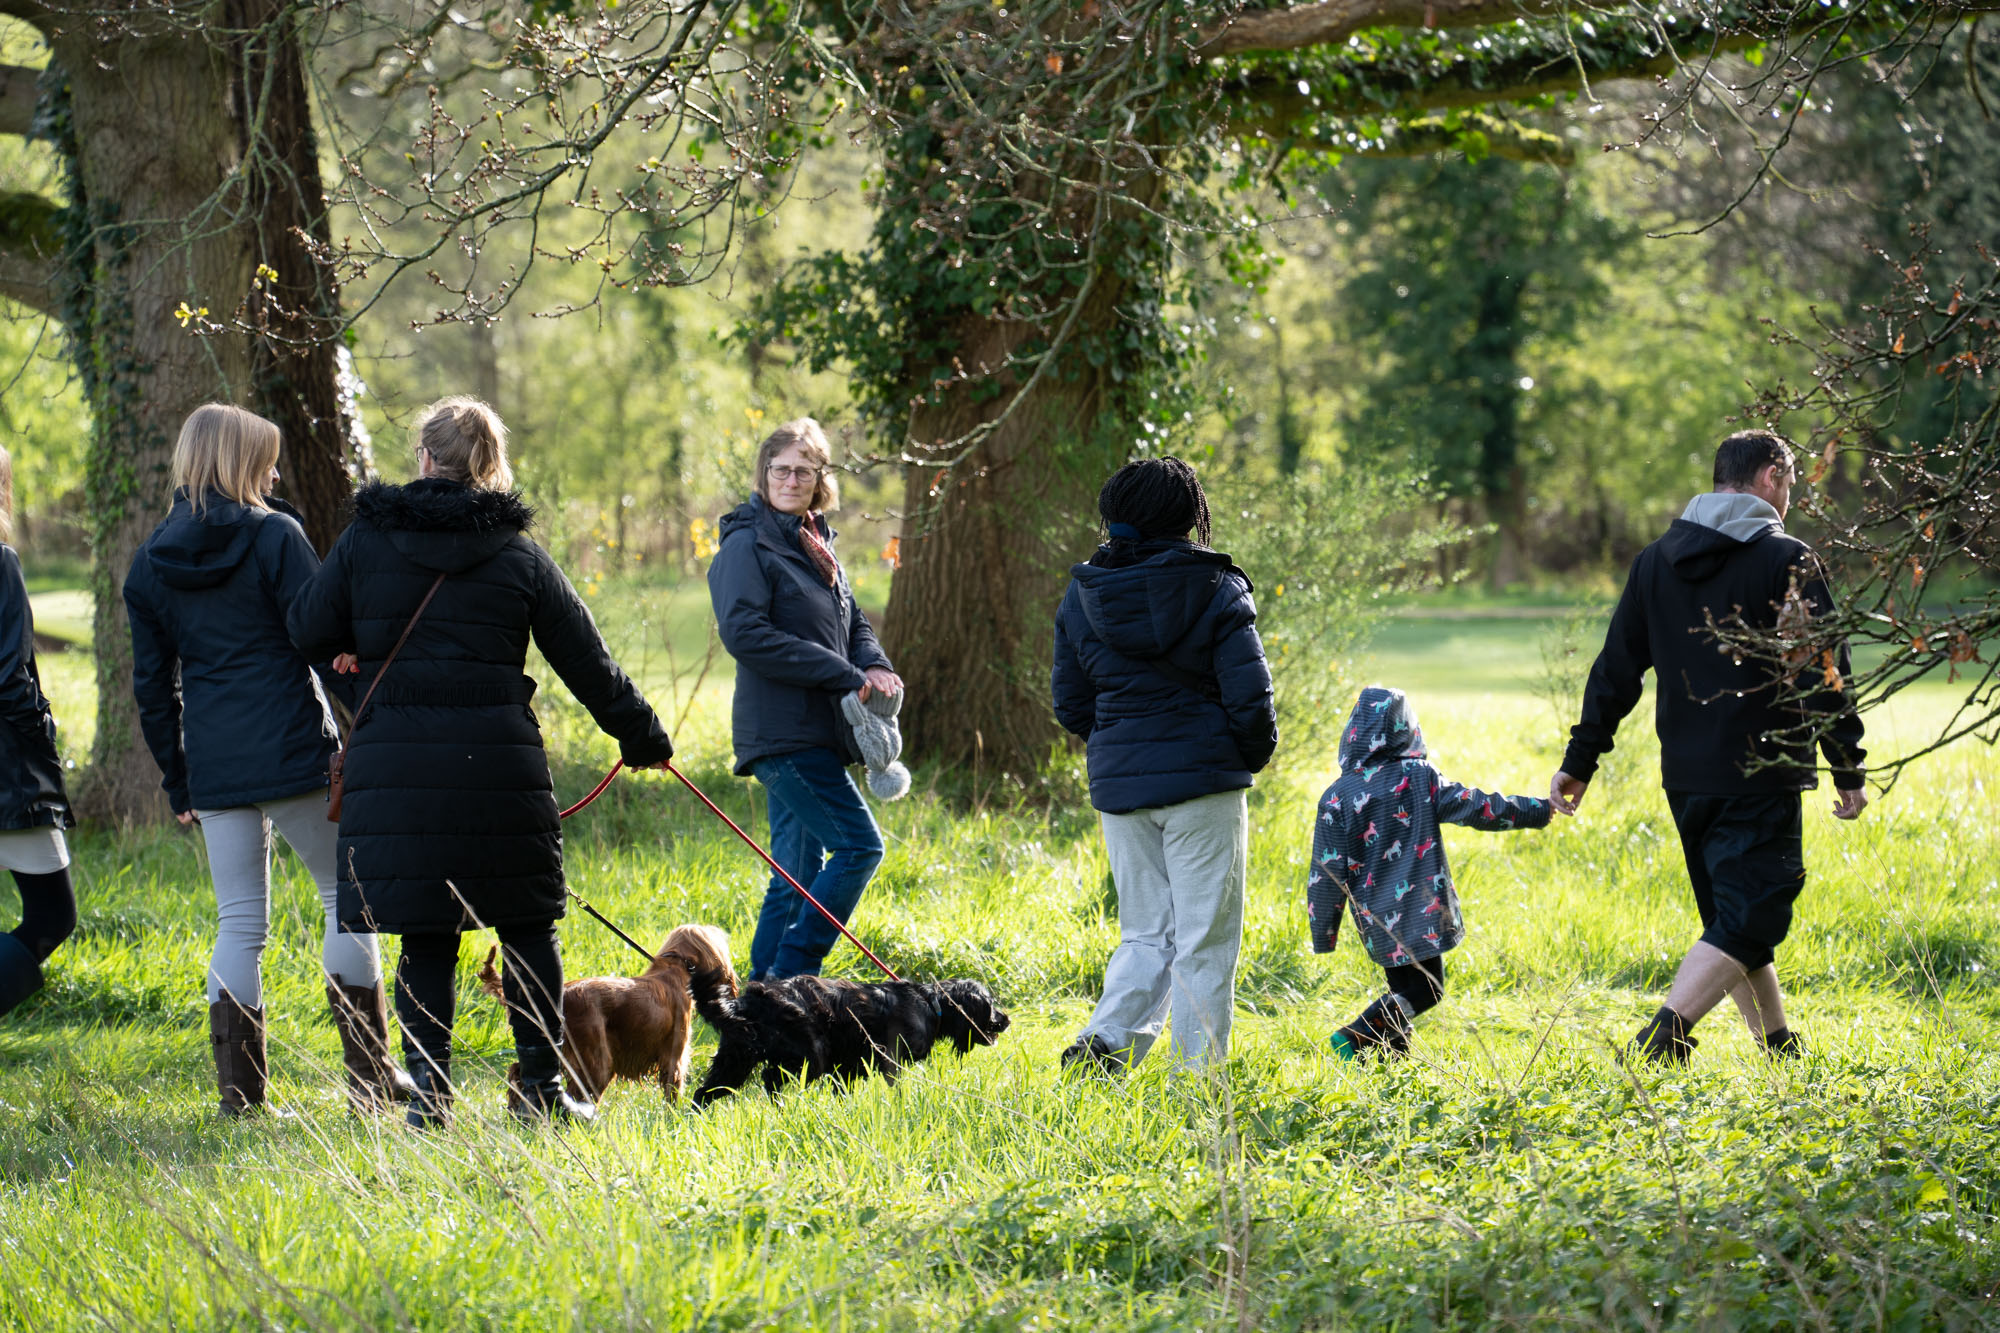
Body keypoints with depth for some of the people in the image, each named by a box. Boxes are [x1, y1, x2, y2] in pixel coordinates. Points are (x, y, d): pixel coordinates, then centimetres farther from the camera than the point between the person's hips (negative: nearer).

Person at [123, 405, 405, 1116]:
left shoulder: (150, 562, 10)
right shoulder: (274, 535, -5)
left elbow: (152, 685, 12)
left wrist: (178, 784, 17)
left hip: (213, 764, 4)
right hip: (294, 751, -4)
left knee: (239, 924, 8)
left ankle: (239, 1089, 4)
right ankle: (369, 1074, 6)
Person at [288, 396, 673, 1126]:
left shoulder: (366, 541, 1)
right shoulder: (519, 557, 3)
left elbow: (308, 632, 5)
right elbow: (587, 662, 8)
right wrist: (642, 736, 20)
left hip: (395, 767, 0)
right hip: (498, 762, 0)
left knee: (424, 937, 6)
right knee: (526, 927, 10)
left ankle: (429, 1090, 3)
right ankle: (541, 1086, 12)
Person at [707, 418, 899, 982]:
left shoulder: (815, 543, 18)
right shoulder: (747, 544, -8)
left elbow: (852, 622, 24)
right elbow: (743, 632, -19)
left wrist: (873, 665, 0)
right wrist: (843, 675, -19)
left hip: (815, 733, 9)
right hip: (783, 731, -9)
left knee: (799, 872, 10)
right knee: (859, 845, -14)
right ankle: (790, 975, -10)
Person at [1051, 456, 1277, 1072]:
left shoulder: (1082, 594, 5)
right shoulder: (1215, 589, -7)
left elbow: (1070, 703, 9)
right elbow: (1249, 695, -10)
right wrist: (1253, 755, 9)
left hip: (1118, 784, 4)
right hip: (1202, 782, -4)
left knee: (1145, 933, 14)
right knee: (1204, 940, 2)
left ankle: (1105, 1039, -6)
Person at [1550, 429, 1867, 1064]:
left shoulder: (1656, 560, 10)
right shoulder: (1786, 560, -7)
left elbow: (1616, 669, 12)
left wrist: (1580, 762, 16)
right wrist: (1848, 770, -2)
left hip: (1685, 781, 6)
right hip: (1760, 779, -6)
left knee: (1738, 918, 17)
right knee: (1747, 921, -6)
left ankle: (1783, 1055, 23)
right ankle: (1658, 1042, -22)